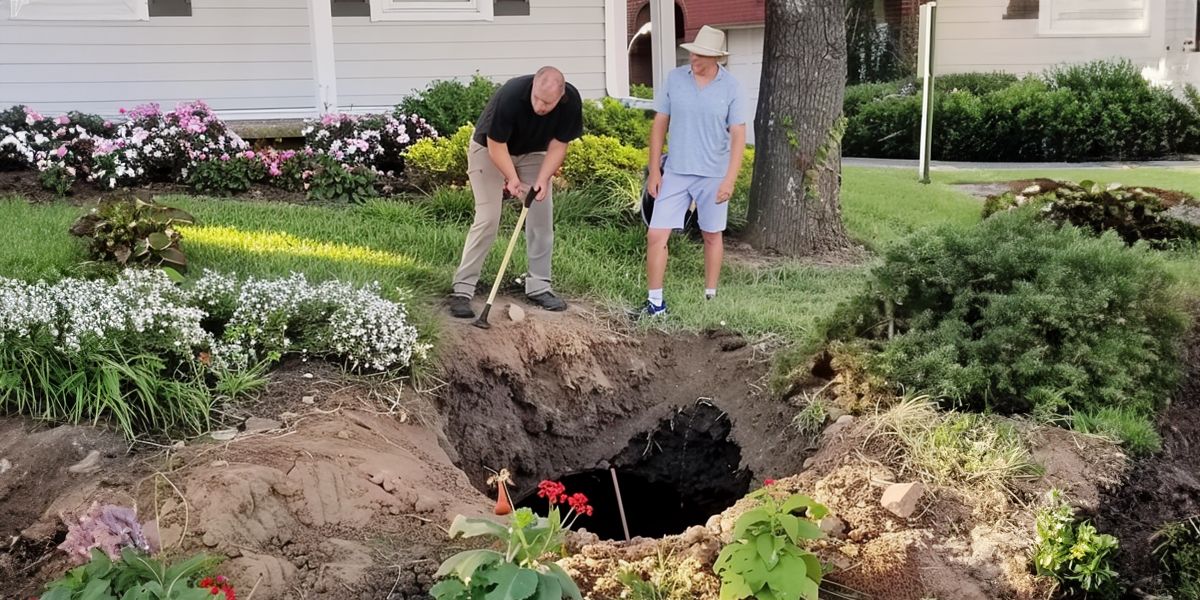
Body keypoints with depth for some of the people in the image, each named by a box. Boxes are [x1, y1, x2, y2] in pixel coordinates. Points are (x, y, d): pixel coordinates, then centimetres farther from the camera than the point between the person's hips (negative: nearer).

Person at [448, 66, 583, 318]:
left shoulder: (571, 101, -24)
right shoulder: (510, 96, -37)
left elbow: (558, 145, -14)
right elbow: (496, 146, -25)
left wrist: (542, 180, -25)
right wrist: (513, 178, -33)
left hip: (533, 153, 5)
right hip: (489, 150, -4)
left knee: (542, 217, -2)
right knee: (487, 219, -14)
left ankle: (538, 286, 9)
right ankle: (462, 290, -11)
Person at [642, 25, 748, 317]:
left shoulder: (731, 88, -7)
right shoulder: (674, 78, -2)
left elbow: (738, 136, -7)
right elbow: (660, 124, 4)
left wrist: (730, 179, -15)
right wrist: (654, 170, 1)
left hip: (713, 175, -1)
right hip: (675, 172, 2)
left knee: (712, 236, 12)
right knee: (656, 235, -5)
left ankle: (710, 297, 26)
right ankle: (655, 302, 4)